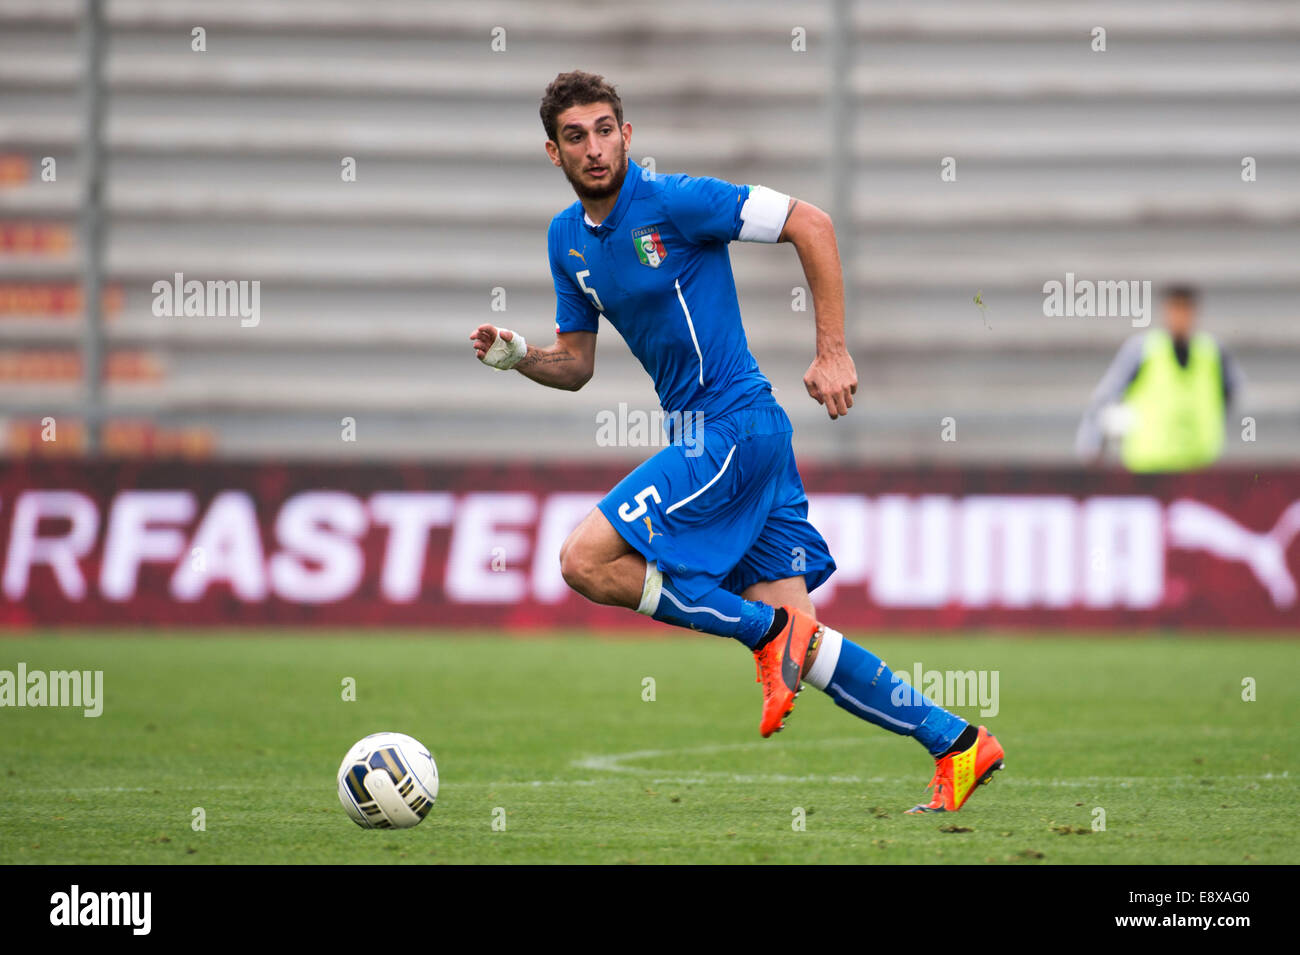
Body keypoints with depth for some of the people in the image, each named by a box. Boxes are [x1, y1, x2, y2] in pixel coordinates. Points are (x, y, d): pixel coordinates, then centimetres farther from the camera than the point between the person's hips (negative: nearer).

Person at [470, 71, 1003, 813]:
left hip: (734, 428, -8)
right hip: (704, 438, 8)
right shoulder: (568, 238, 12)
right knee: (790, 632, 4)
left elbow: (810, 224, -14)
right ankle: (957, 744, 9)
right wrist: (518, 355, -2)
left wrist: (833, 353, -16)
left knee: (587, 562, -15)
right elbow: (576, 364, 20)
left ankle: (773, 635, -8)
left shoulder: (671, 201, -12)